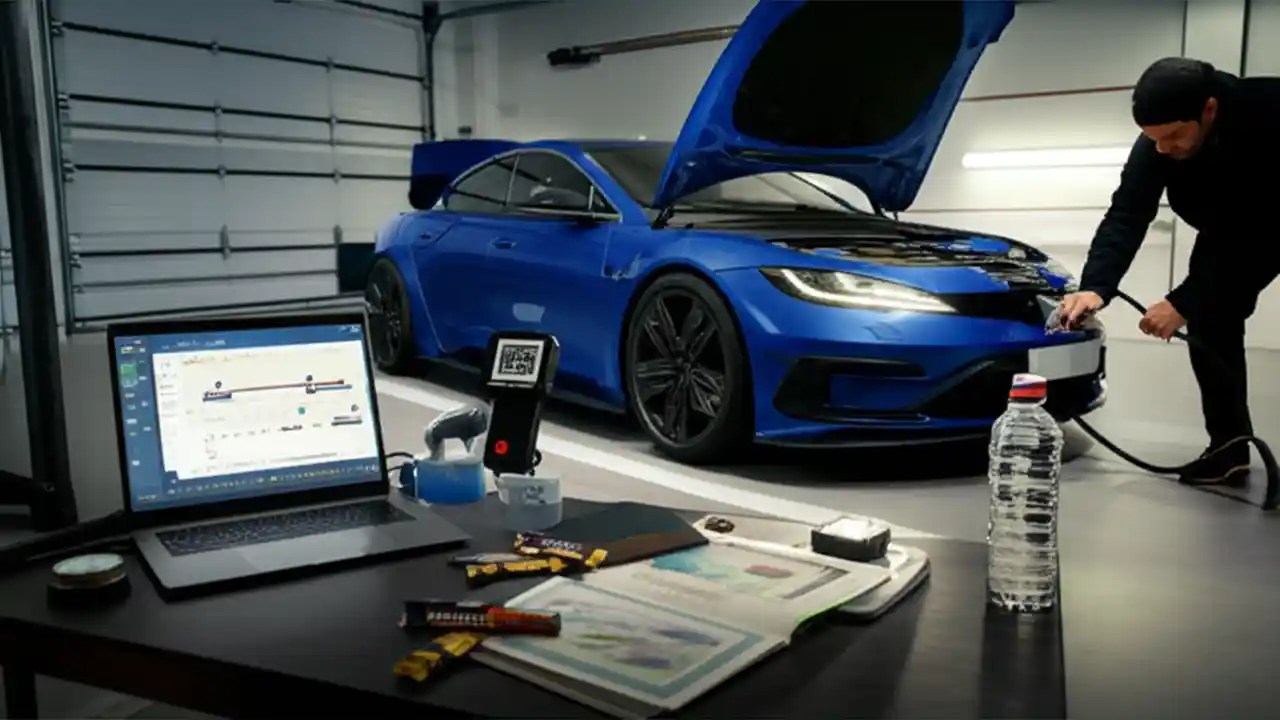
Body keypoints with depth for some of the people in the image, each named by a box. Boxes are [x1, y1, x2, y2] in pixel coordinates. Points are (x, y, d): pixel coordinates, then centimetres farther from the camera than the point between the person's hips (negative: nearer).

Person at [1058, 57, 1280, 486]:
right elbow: (1126, 216, -31)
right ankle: (1227, 449, 0)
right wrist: (1095, 287, -47)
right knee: (1209, 324, -7)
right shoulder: (1156, 144, -26)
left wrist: (1184, 301, -42)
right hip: (1229, 231, 4)